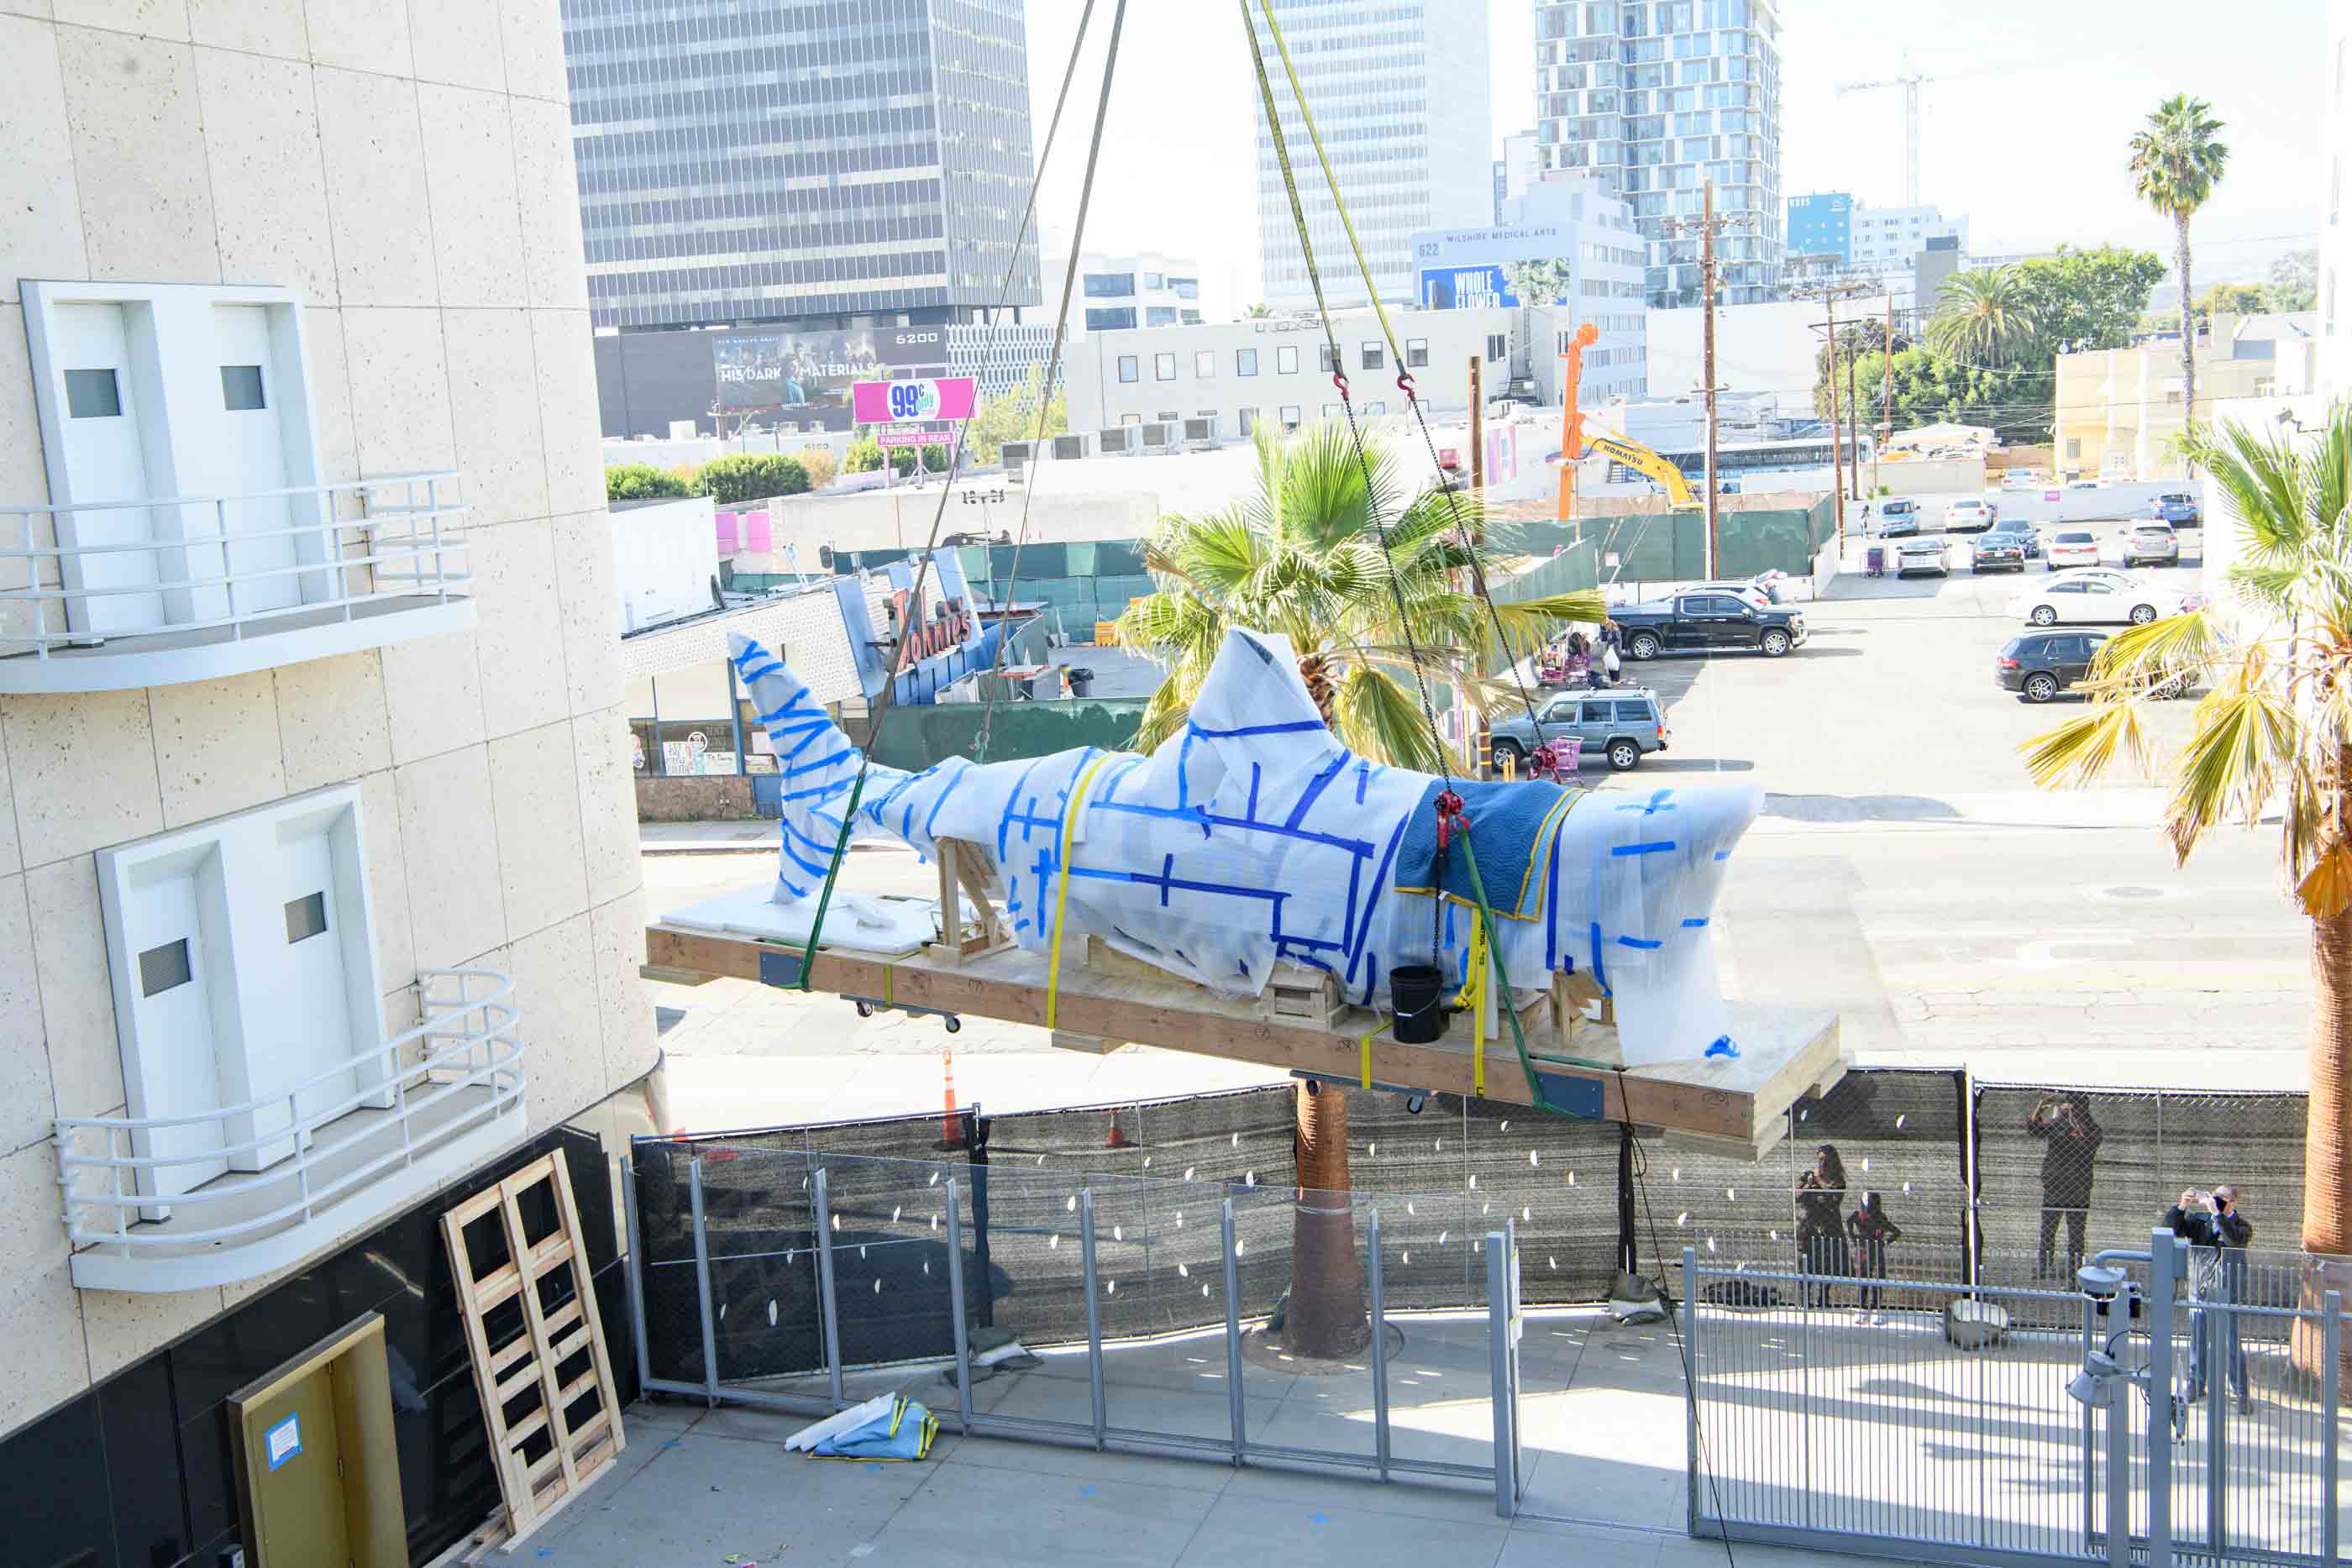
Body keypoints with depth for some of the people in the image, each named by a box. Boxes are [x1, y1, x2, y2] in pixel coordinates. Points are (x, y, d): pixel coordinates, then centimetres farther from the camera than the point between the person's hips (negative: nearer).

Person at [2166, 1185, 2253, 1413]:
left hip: (2225, 1294, -4)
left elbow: (2235, 1240, -24)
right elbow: (2171, 1227, 2)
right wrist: (2182, 1207, -13)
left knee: (2231, 1344, -5)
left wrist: (2217, 1213, -29)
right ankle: (2196, 1386, 25)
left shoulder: (2241, 1226, -3)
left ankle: (2242, 1393, 3)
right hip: (2198, 1291, 4)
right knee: (2197, 1341, 12)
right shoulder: (2199, 1221, 8)